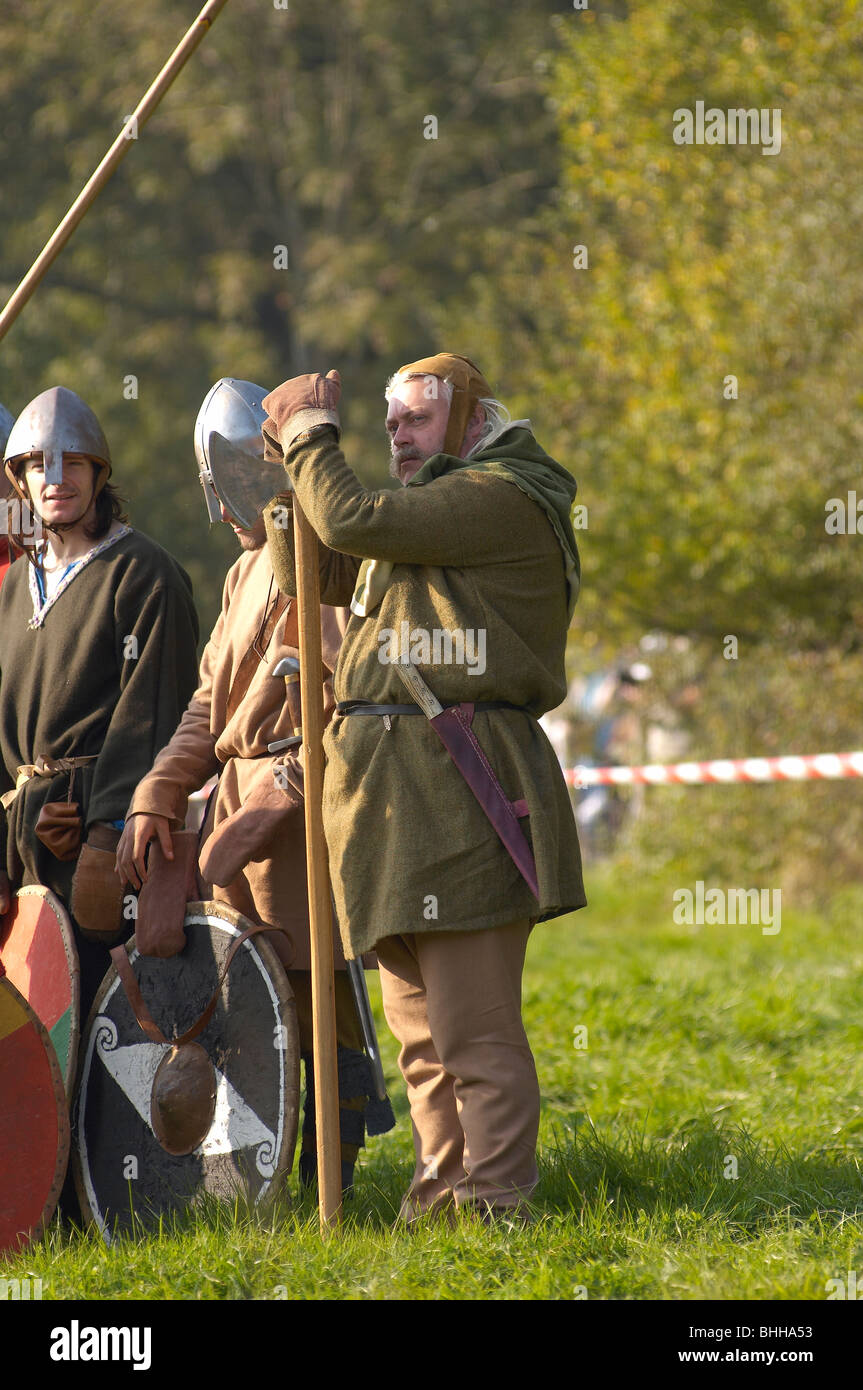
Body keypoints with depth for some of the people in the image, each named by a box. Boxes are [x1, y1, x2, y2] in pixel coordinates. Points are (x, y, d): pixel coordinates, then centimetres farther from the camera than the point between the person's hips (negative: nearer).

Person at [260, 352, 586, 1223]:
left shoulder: (504, 499, -8)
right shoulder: (427, 513, 24)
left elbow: (353, 522, -16)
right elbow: (314, 575, 25)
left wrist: (314, 435, -1)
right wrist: (290, 465, 13)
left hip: (460, 787, -10)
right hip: (397, 791, 10)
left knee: (472, 1023, -11)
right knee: (417, 1024, 13)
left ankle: (495, 1208, -11)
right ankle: (439, 1193, 18)